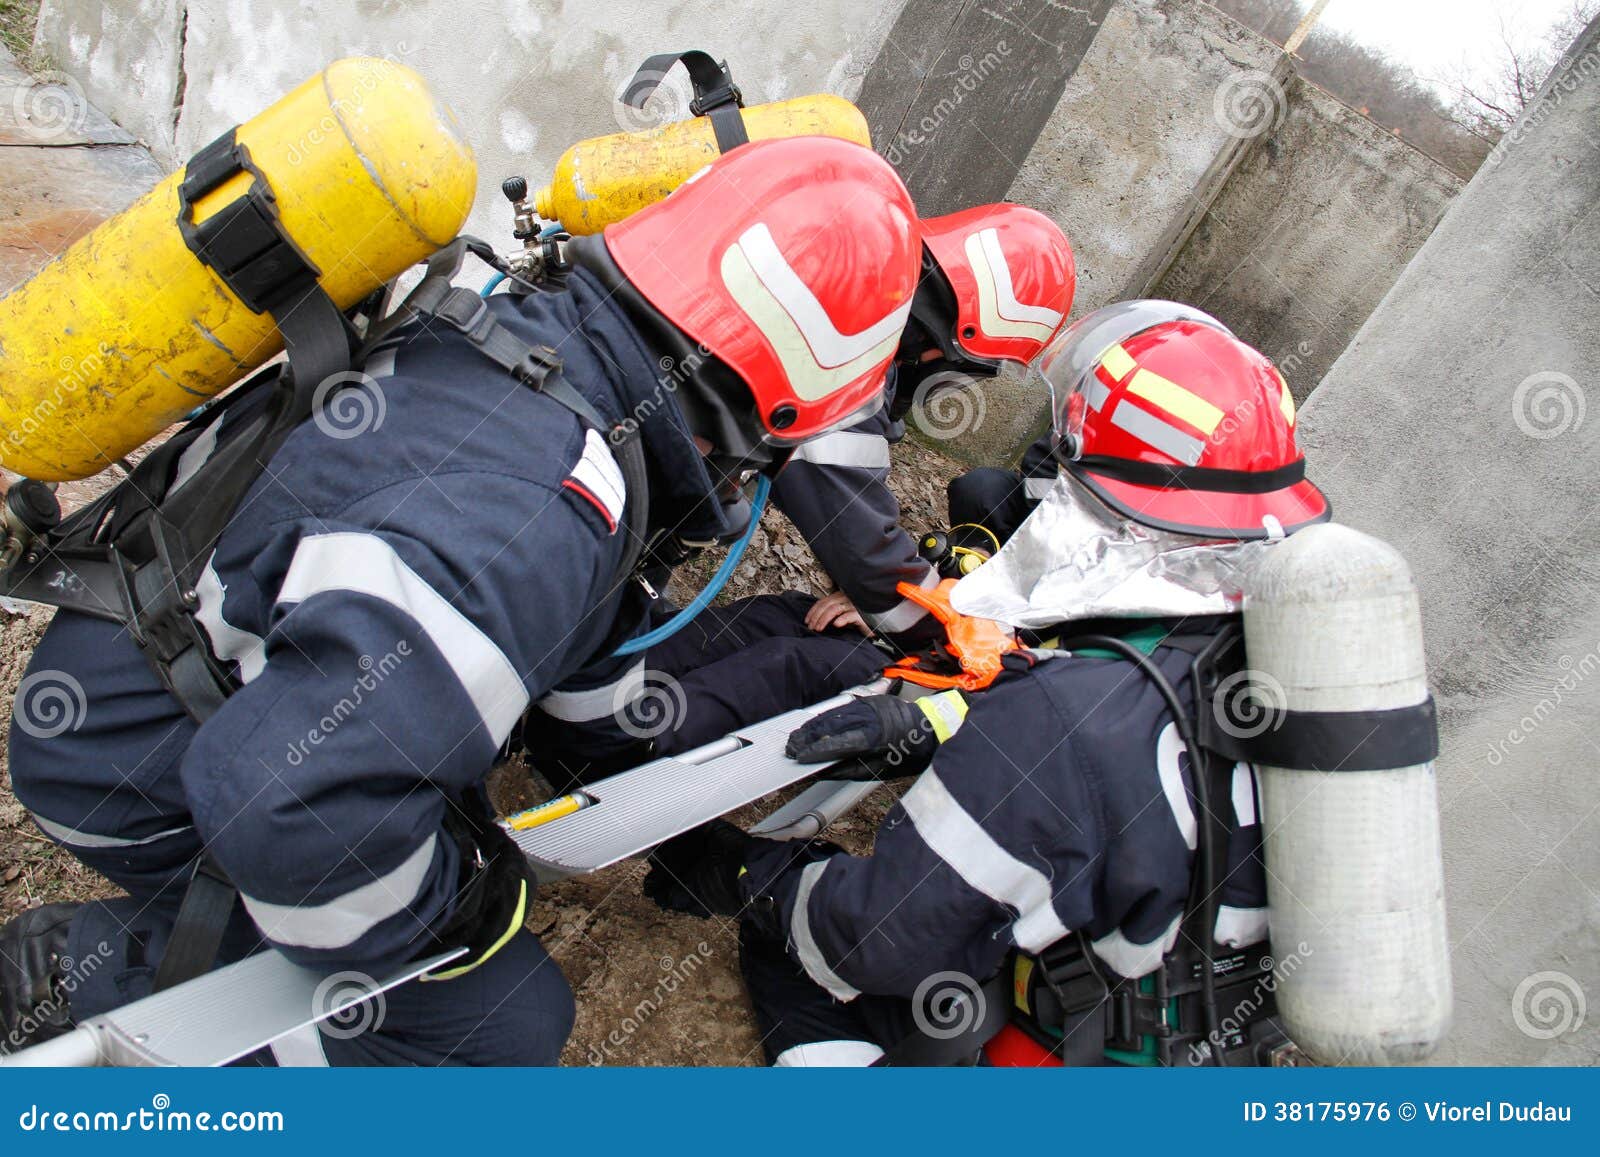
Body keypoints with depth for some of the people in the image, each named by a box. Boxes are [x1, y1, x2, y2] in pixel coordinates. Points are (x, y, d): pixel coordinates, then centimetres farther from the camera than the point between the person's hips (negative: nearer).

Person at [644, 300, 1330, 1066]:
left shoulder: (1070, 715, -36)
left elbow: (882, 939, -25)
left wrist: (741, 876, -7)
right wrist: (915, 725, -7)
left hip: (1073, 1045, -7)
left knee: (785, 942, 4)